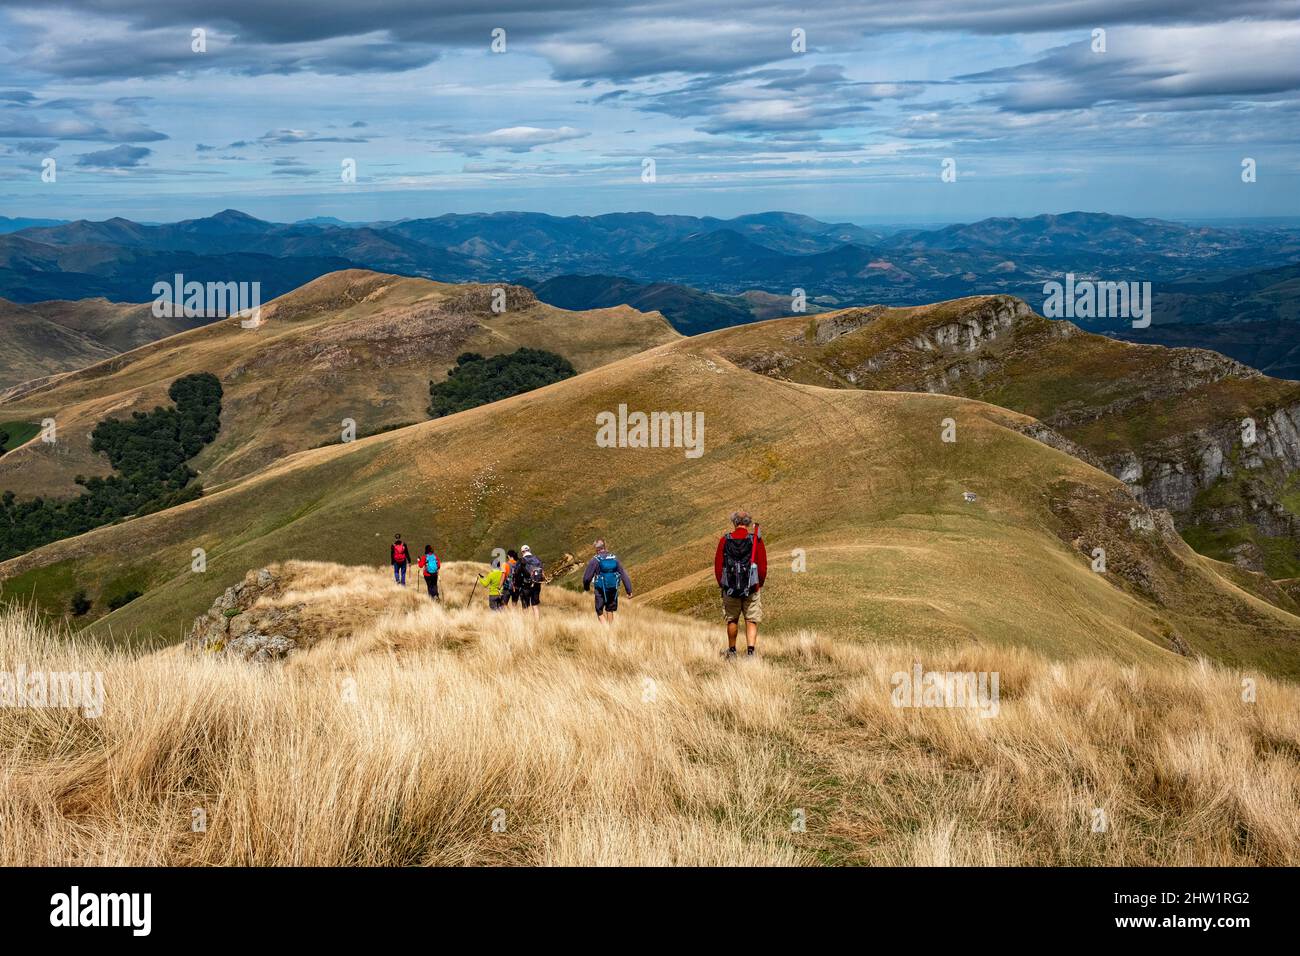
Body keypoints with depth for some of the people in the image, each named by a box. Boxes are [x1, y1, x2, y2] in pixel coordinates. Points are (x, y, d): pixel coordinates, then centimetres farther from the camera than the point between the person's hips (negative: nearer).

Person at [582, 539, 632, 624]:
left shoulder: (595, 560, -12)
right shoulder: (614, 558, 0)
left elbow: (587, 577, -9)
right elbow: (623, 575, 1)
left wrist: (586, 587, 13)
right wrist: (629, 590, 6)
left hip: (601, 590, -4)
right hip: (613, 590, 4)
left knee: (600, 612, 9)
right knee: (610, 610, 22)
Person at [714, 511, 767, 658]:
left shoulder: (724, 540, -2)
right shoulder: (756, 540, -4)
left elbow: (717, 566, 1)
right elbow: (763, 566, -3)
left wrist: (722, 585, 15)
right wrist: (760, 584, 12)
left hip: (730, 589, 1)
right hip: (752, 589, -1)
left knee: (732, 620, 16)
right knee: (751, 621, 5)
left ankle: (732, 651, 29)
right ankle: (750, 651, -9)